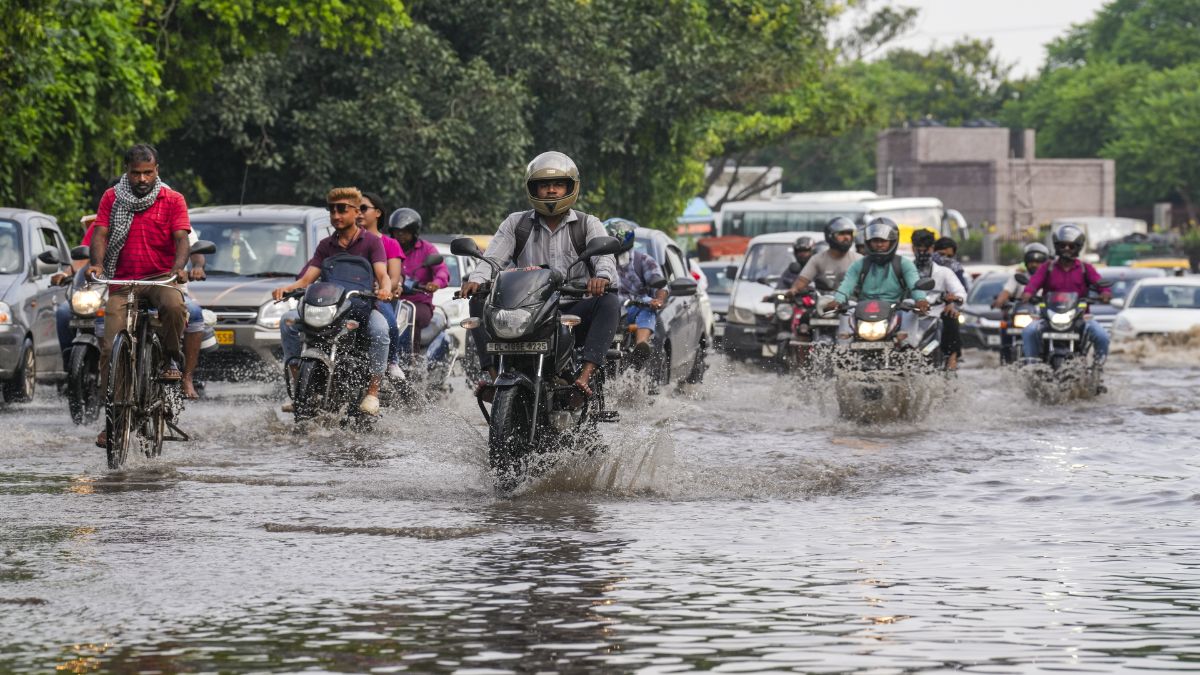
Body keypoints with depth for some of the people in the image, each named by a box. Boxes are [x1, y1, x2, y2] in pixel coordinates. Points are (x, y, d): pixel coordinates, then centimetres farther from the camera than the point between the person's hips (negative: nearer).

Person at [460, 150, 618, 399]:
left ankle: (585, 375, -41)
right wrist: (476, 279, -23)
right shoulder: (516, 223, 12)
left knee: (609, 302, -31)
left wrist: (602, 276, -35)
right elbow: (492, 257, 1)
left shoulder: (588, 224, 8)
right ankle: (494, 374, -31)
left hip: (574, 309, -2)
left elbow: (604, 255, -9)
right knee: (480, 301, -20)